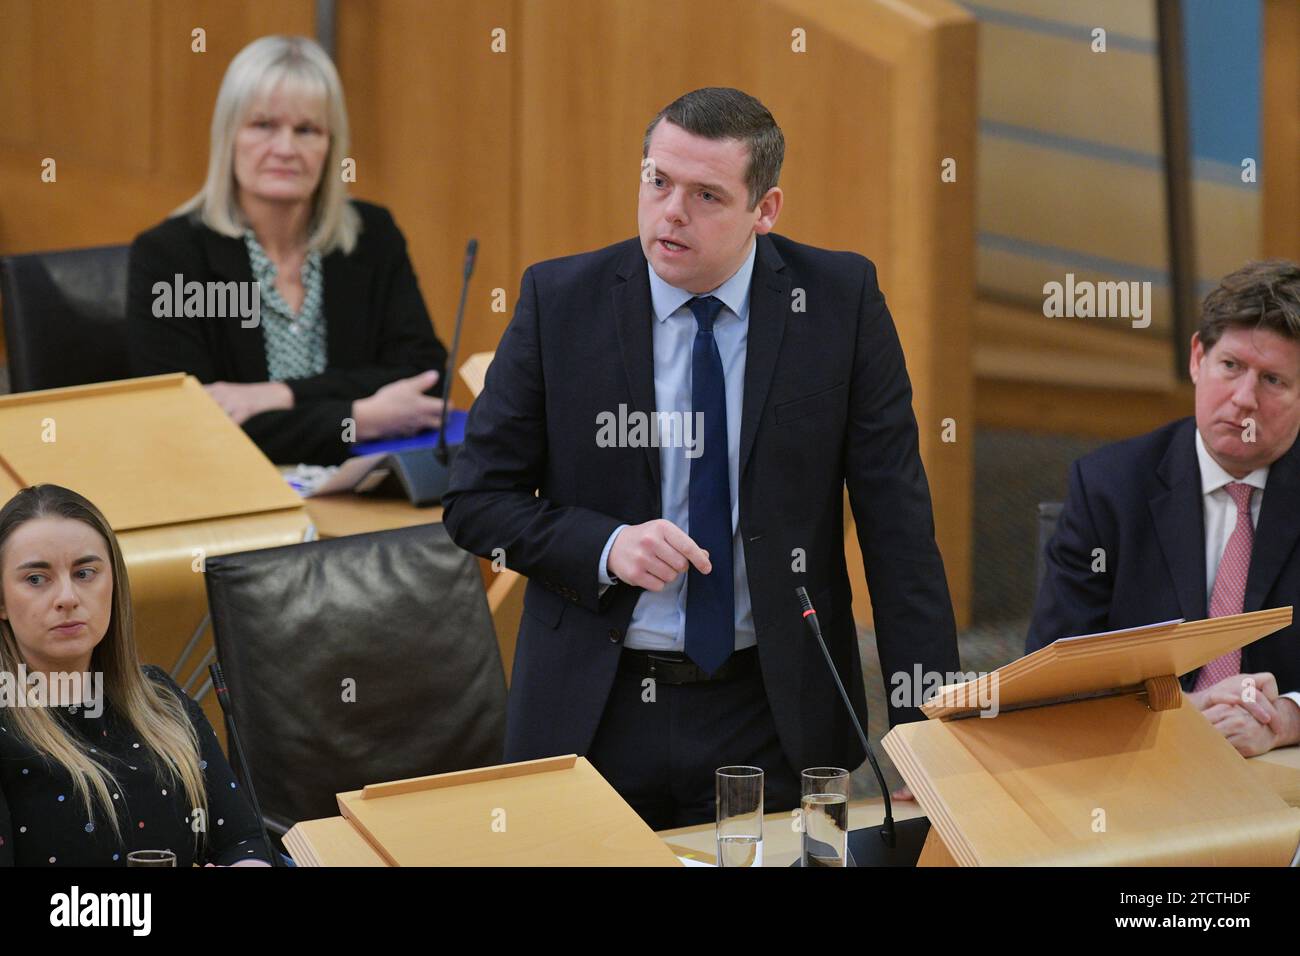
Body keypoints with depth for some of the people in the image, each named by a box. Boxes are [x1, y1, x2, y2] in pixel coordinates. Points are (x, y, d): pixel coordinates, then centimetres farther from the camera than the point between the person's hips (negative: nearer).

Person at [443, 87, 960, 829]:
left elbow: (895, 517, -4)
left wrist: (927, 725, -10)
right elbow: (476, 501, 1)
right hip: (595, 714, 0)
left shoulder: (840, 299, -4)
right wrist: (605, 547, -17)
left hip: (775, 719, 0)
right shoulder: (560, 300, -4)